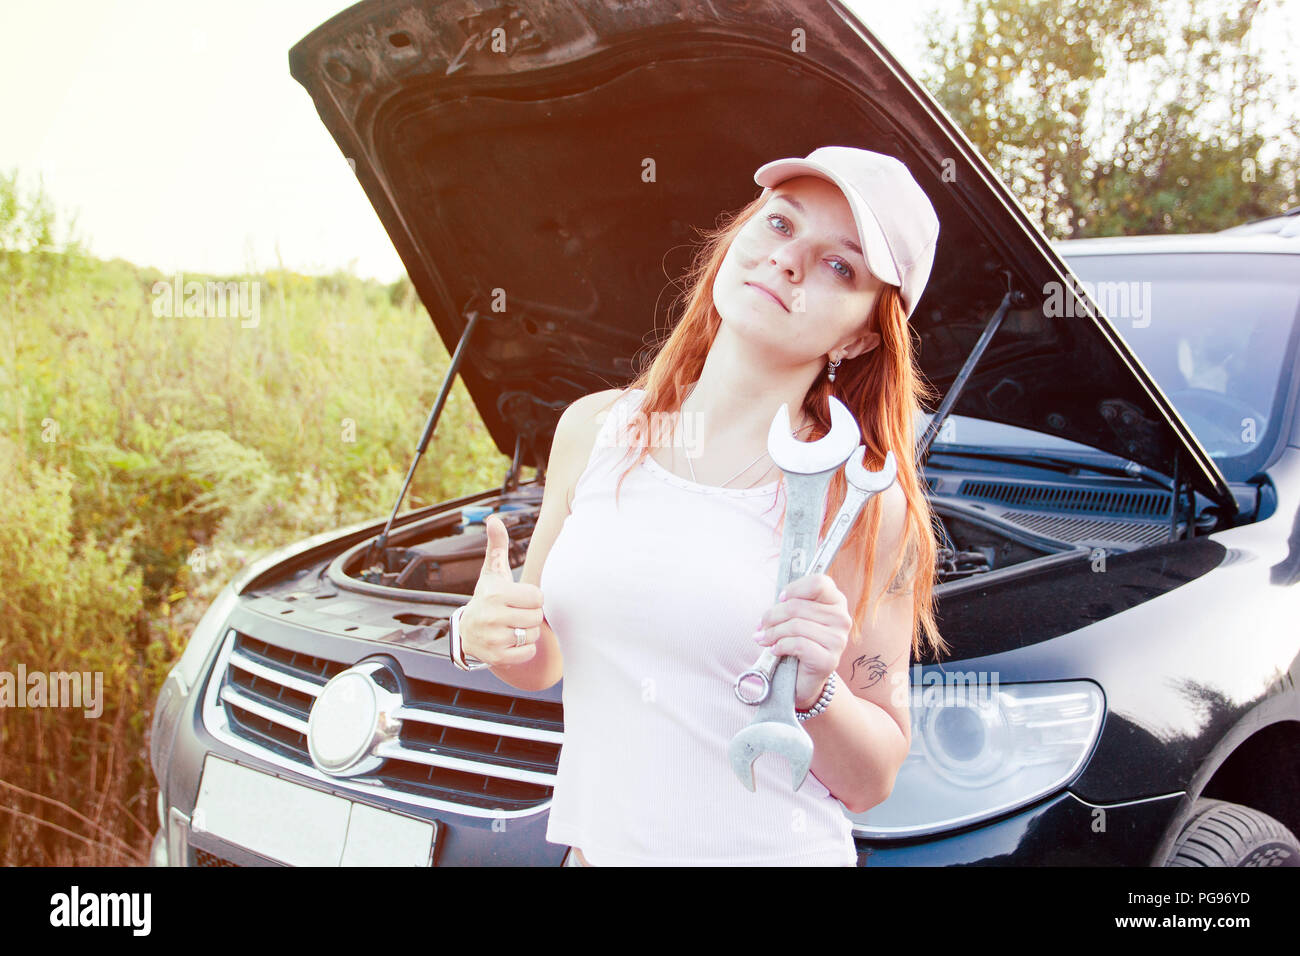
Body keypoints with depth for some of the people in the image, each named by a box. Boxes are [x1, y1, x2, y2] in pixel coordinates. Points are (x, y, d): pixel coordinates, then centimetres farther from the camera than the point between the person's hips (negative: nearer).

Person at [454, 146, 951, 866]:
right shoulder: (593, 429, -1)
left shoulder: (865, 504, -12)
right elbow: (543, 661, 9)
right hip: (595, 844, 4)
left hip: (772, 855, -3)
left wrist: (814, 692, -23)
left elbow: (872, 780, -6)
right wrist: (485, 636, -11)